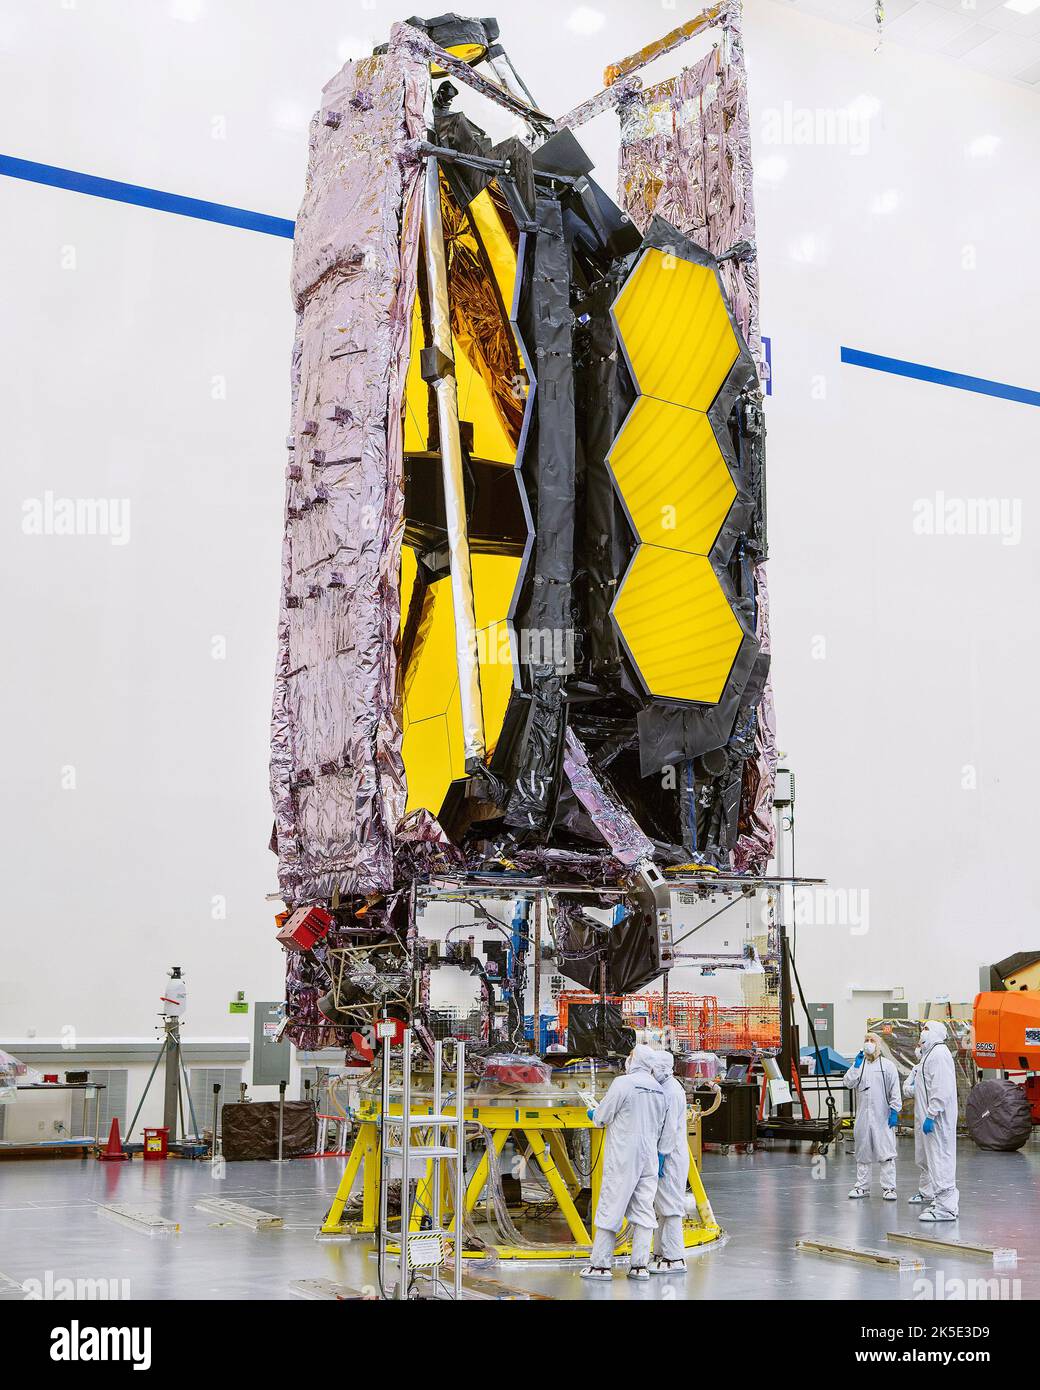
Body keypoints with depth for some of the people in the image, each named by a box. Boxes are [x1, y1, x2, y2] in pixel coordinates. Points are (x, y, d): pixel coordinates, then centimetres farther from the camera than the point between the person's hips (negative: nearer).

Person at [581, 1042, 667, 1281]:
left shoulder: (623, 1083, -11)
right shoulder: (659, 1090, 8)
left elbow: (601, 1118, -6)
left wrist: (593, 1114, 15)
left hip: (622, 1158, -6)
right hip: (648, 1157, 6)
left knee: (610, 1210, -1)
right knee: (643, 1212, 7)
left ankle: (601, 1264, 2)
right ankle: (640, 1265, 6)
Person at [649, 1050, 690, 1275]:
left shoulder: (672, 1091, -16)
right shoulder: (662, 1089, 15)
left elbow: (671, 1127, -19)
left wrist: (661, 1155, -19)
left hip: (670, 1157, -10)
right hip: (664, 1155, 10)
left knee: (670, 1207, -7)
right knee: (661, 1207, 15)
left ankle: (675, 1258, -4)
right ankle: (661, 1254, 23)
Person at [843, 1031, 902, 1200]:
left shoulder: (888, 1065, 3)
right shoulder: (858, 1064, 12)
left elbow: (895, 1091, -1)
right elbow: (849, 1083, -2)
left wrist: (894, 1111, -9)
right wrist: (856, 1065, -9)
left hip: (883, 1116, -4)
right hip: (863, 1115, 4)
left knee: (886, 1153, -5)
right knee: (862, 1153, 10)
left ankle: (888, 1188, 0)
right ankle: (862, 1186, 17)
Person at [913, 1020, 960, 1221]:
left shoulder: (939, 1053, -14)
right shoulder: (929, 1053, 20)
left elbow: (941, 1089, -22)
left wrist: (931, 1116, -24)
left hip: (937, 1118, -11)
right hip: (932, 1116, 11)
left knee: (940, 1158, -9)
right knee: (935, 1159, 15)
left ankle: (945, 1208, -7)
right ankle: (944, 1203, 22)